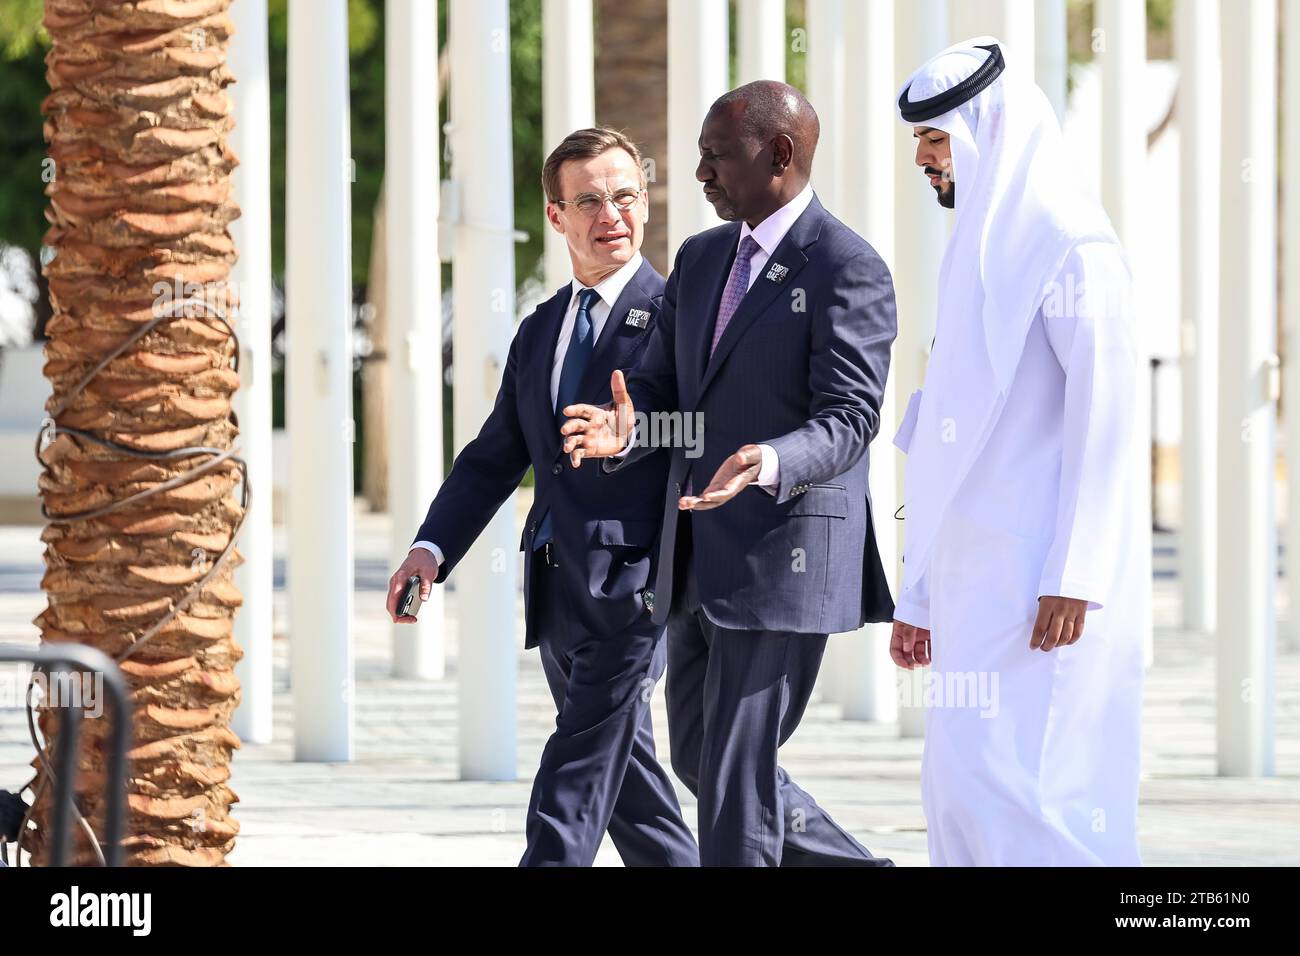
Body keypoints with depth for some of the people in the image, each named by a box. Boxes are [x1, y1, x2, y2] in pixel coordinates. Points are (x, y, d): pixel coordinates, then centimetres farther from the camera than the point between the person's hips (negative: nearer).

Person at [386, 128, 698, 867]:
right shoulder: (539, 333, 20)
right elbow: (495, 458, 19)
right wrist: (433, 548, 7)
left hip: (634, 581, -8)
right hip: (558, 585, 8)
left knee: (577, 775, -13)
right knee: (622, 772, 13)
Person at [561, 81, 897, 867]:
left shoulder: (848, 268, -11)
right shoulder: (701, 259, 14)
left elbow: (847, 419, -18)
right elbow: (659, 387, 13)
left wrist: (766, 466, -38)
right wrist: (624, 429, -11)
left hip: (785, 558, -9)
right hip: (699, 563, 9)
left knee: (738, 773, -8)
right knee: (701, 759, 15)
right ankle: (854, 864, 29)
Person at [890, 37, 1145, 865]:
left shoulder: (1069, 244, -9)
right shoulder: (984, 251, 20)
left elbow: (1105, 415, -17)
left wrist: (1074, 576, -23)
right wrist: (922, 594, 20)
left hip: (1043, 573, -9)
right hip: (984, 573, 10)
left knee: (1000, 774, -15)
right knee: (964, 786, 6)